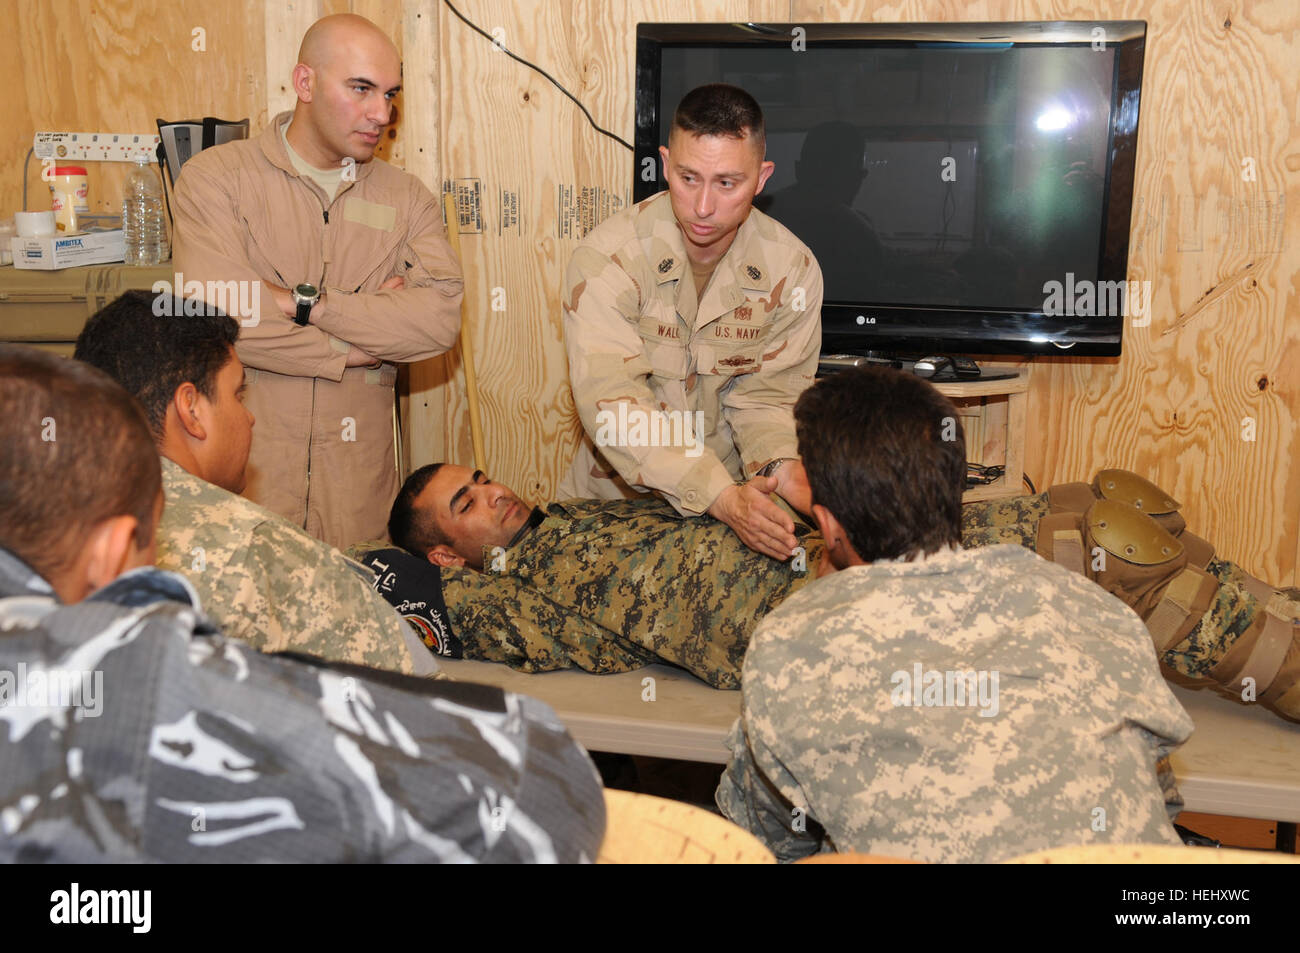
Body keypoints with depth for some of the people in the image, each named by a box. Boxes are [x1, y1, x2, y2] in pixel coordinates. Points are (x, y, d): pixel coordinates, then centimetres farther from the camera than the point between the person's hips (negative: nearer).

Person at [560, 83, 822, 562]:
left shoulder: (793, 269, -4)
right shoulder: (606, 258, -15)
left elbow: (769, 392, 0)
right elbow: (613, 403, -24)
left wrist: (784, 467, -24)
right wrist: (721, 496, -35)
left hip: (739, 495, 2)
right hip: (617, 499, -2)